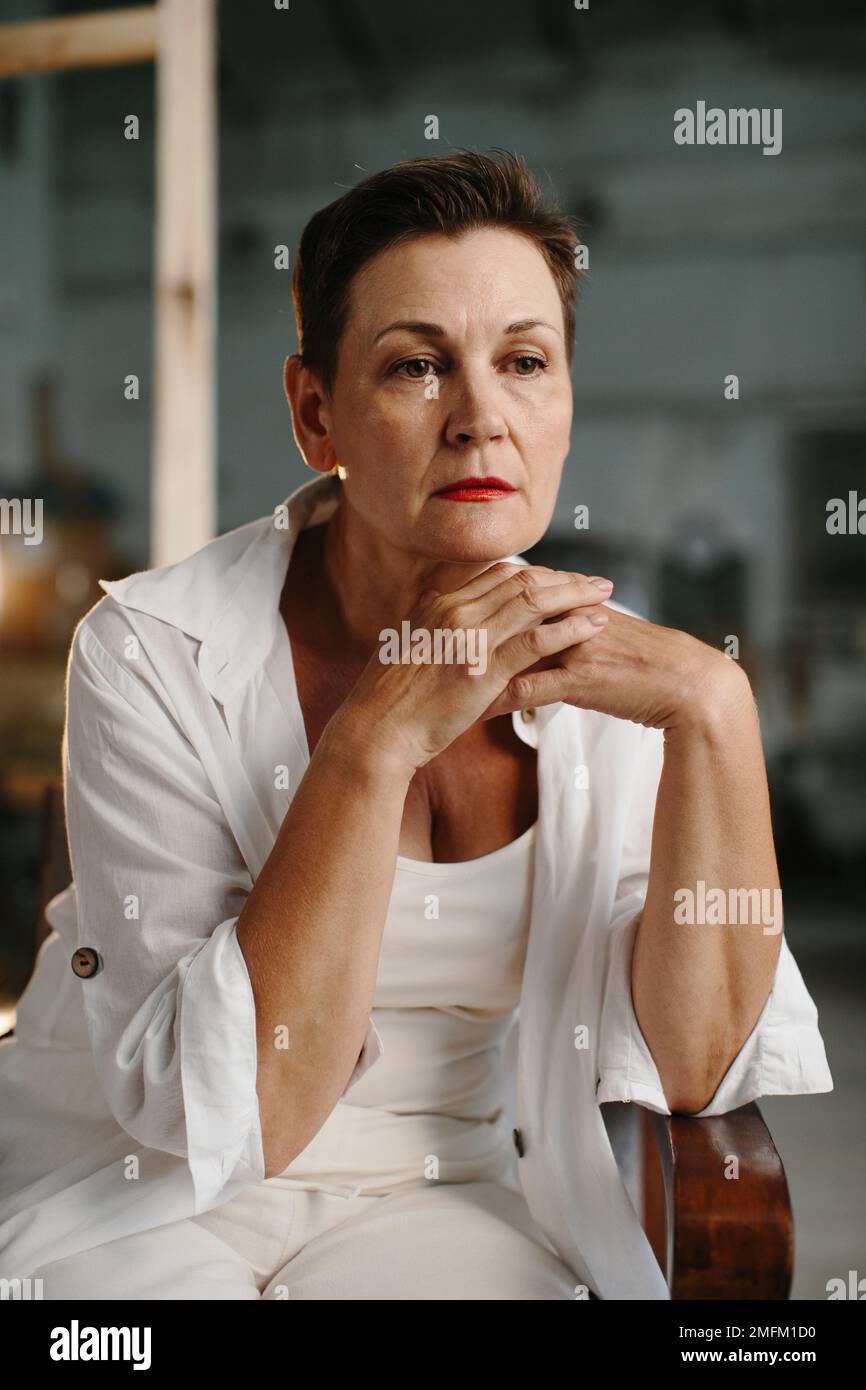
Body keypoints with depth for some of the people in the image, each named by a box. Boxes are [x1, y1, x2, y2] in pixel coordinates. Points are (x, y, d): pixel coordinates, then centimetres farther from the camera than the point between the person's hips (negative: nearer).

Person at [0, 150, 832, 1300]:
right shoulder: (156, 654, -17)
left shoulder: (599, 664, -7)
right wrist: (377, 734, -29)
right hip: (130, 1197, -1)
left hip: (437, 1196, 2)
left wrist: (713, 713, -22)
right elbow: (224, 1116, -22)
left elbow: (693, 1069, -12)